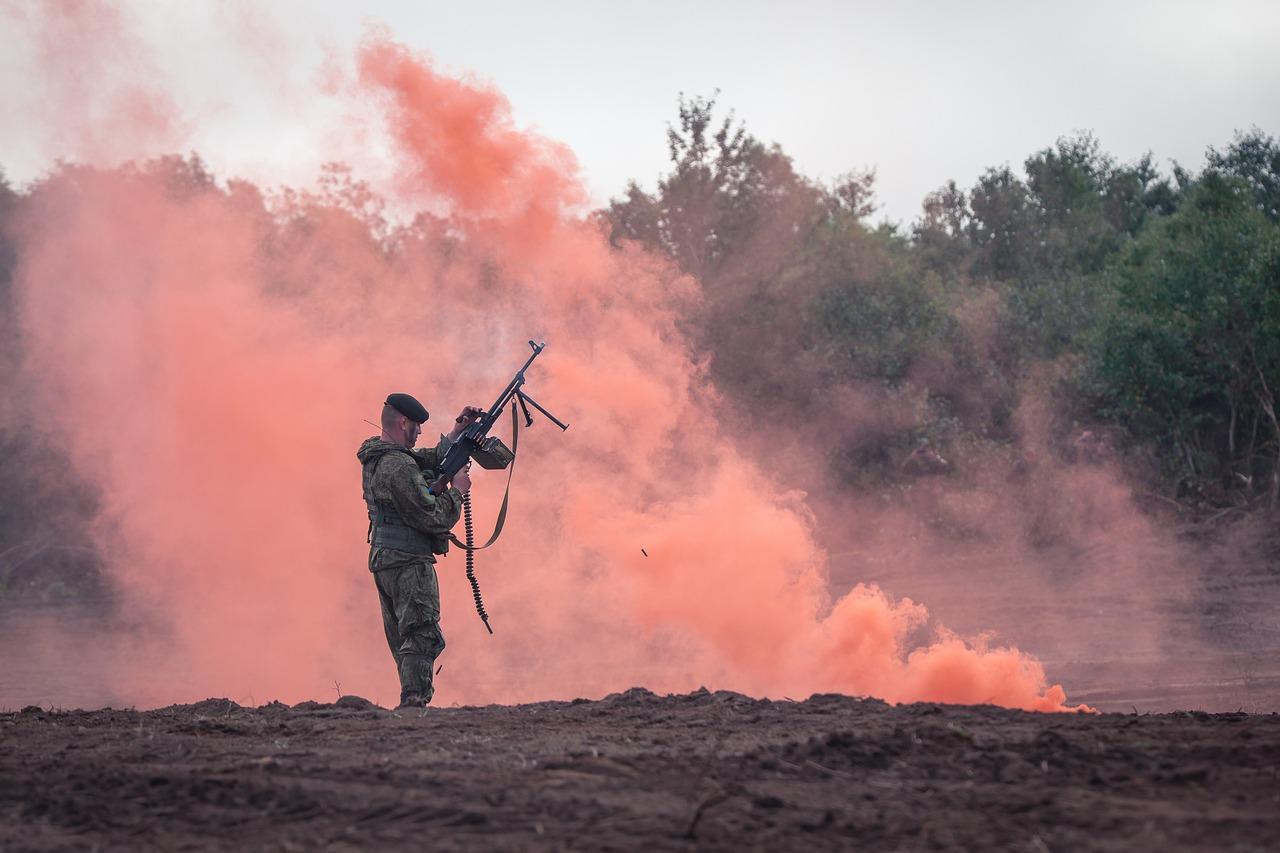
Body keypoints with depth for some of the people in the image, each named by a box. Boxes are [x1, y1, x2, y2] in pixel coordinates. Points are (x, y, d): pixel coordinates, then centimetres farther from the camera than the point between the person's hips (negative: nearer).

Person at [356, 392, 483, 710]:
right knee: (422, 637, -12)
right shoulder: (398, 466, -18)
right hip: (408, 563, -10)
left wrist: (458, 432, 13)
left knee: (405, 643, 14)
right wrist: (457, 490, -4)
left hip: (384, 561, 10)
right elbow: (433, 518, -19)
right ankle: (414, 703, -21)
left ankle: (410, 705, 18)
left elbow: (432, 460, 23)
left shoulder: (376, 457, 12)